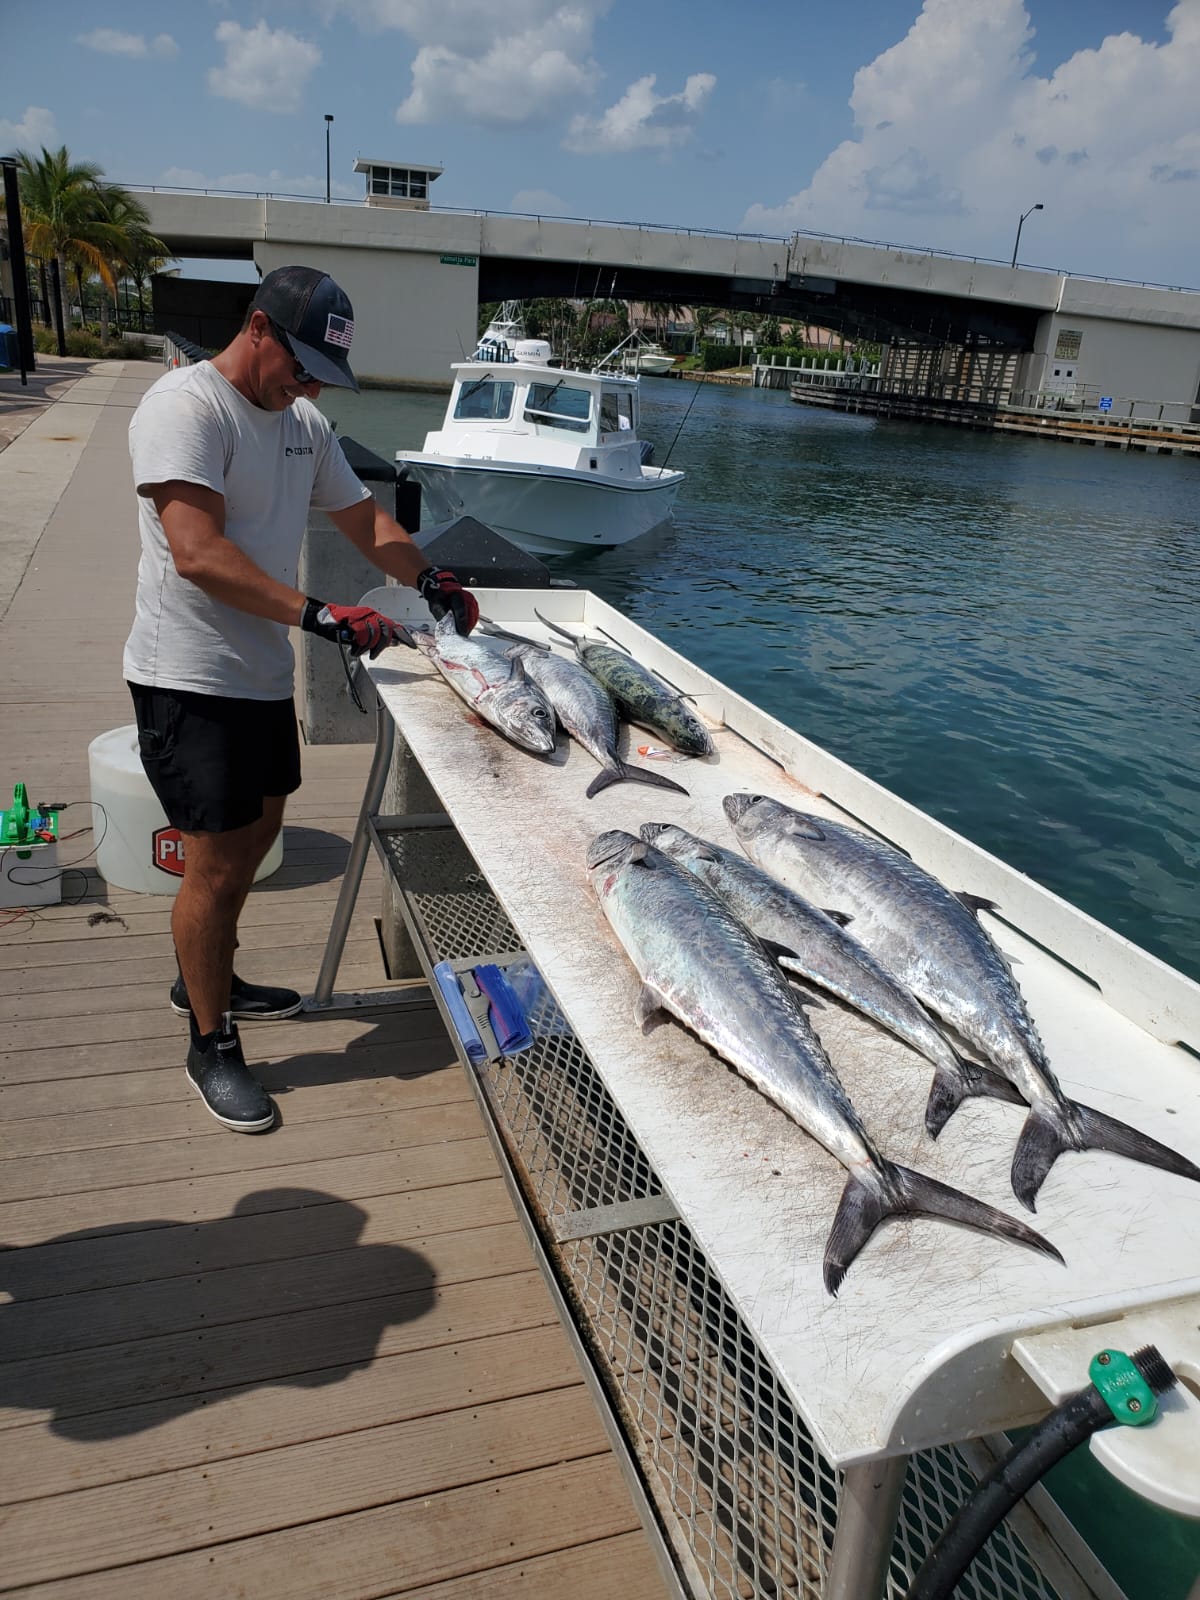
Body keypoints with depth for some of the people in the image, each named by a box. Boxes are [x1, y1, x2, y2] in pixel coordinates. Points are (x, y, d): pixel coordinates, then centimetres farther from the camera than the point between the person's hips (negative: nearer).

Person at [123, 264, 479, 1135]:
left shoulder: (303, 423, 11)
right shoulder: (186, 405, -16)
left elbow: (362, 516, 17)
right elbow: (197, 554, -27)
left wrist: (429, 579, -1)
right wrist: (318, 614, -32)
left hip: (262, 672, 9)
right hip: (190, 679, -9)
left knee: (257, 833, 20)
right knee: (217, 864, -3)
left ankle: (207, 979, 42)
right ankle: (211, 1045, 15)